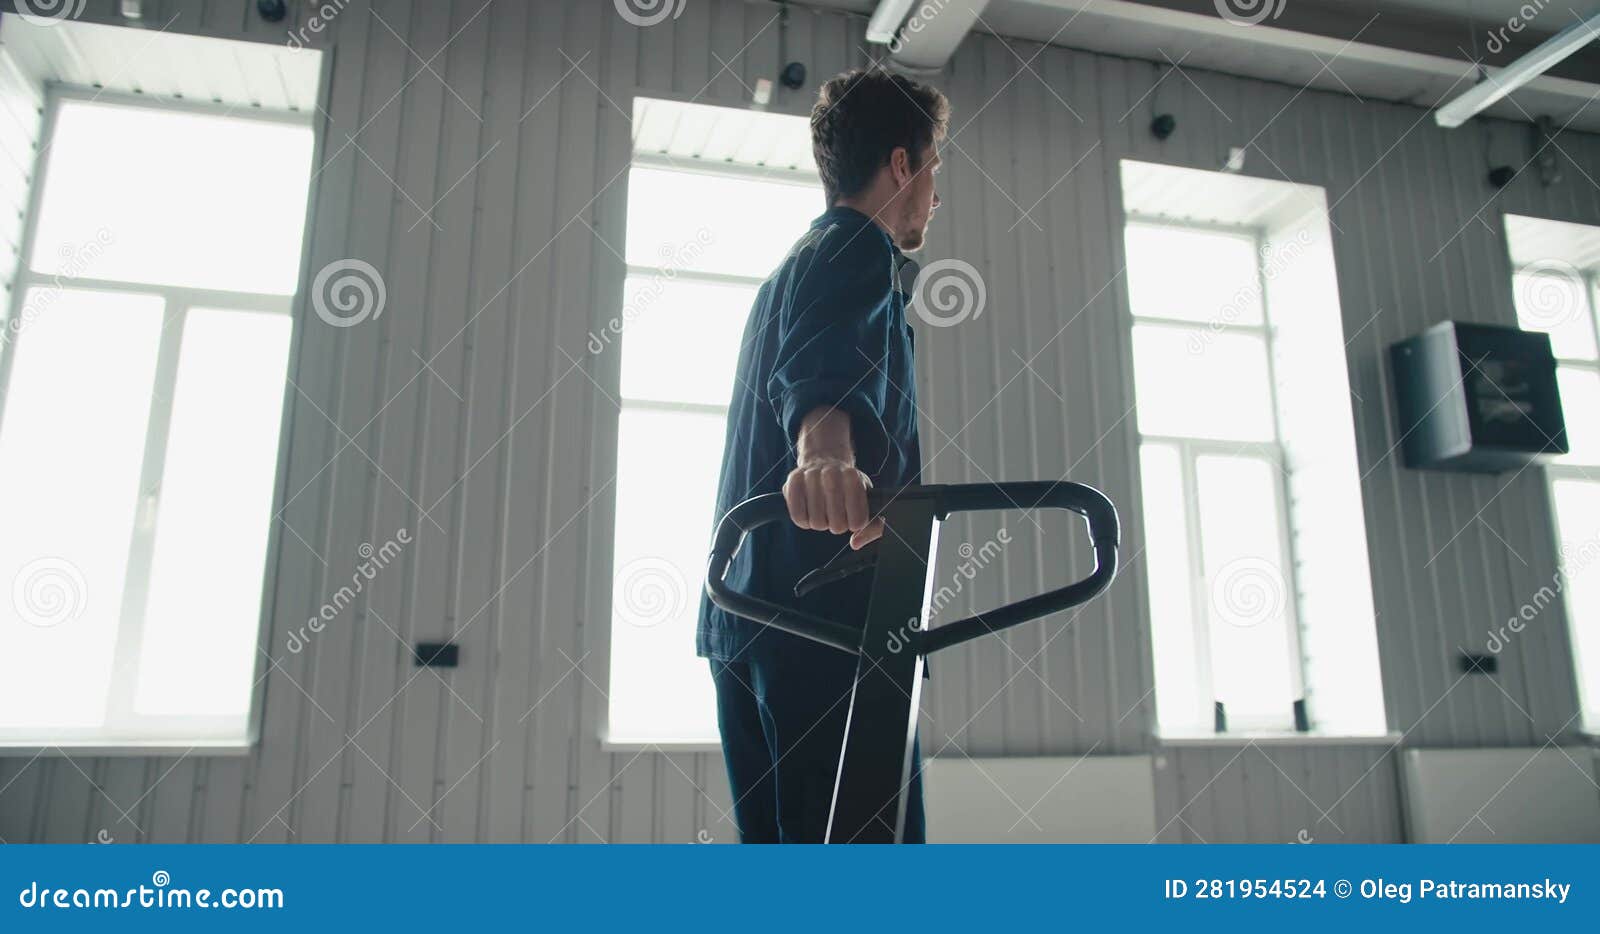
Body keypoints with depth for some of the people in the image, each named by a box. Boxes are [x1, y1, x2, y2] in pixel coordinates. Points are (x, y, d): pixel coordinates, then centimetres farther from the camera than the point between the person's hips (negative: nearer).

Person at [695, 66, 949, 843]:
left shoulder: (792, 265, 29)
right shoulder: (860, 246, -2)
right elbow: (821, 361, -25)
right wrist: (826, 449, -45)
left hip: (745, 614, 10)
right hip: (832, 611, -10)